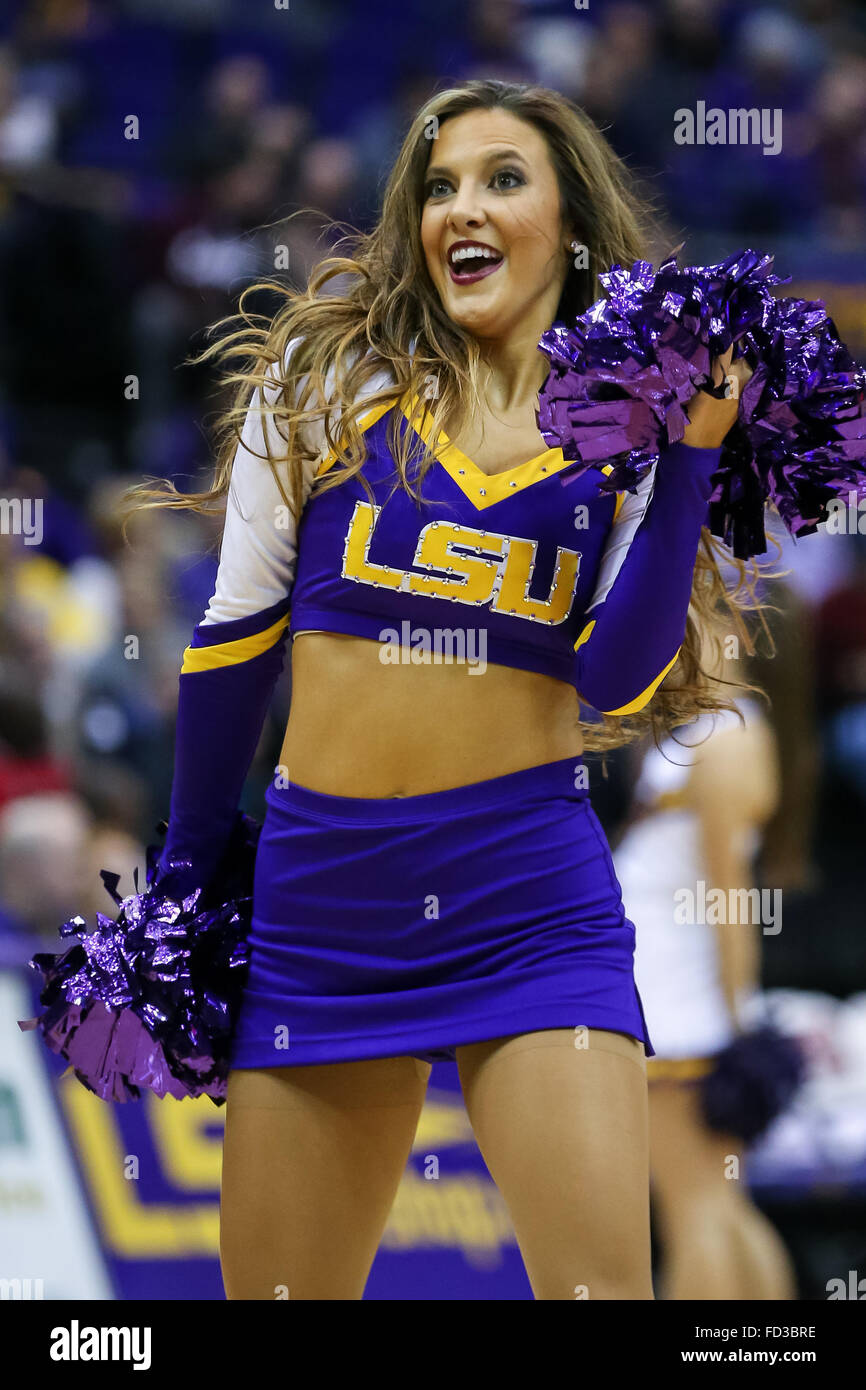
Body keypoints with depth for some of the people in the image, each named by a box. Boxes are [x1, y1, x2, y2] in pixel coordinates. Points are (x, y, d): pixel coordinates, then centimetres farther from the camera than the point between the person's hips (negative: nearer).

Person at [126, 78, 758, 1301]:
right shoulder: (329, 372, 5)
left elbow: (617, 686, -6)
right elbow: (237, 633, 11)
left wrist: (693, 455, -11)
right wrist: (189, 868, 15)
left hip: (531, 889, -1)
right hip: (320, 882, 1)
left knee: (600, 1280, -13)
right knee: (276, 1289, 6)